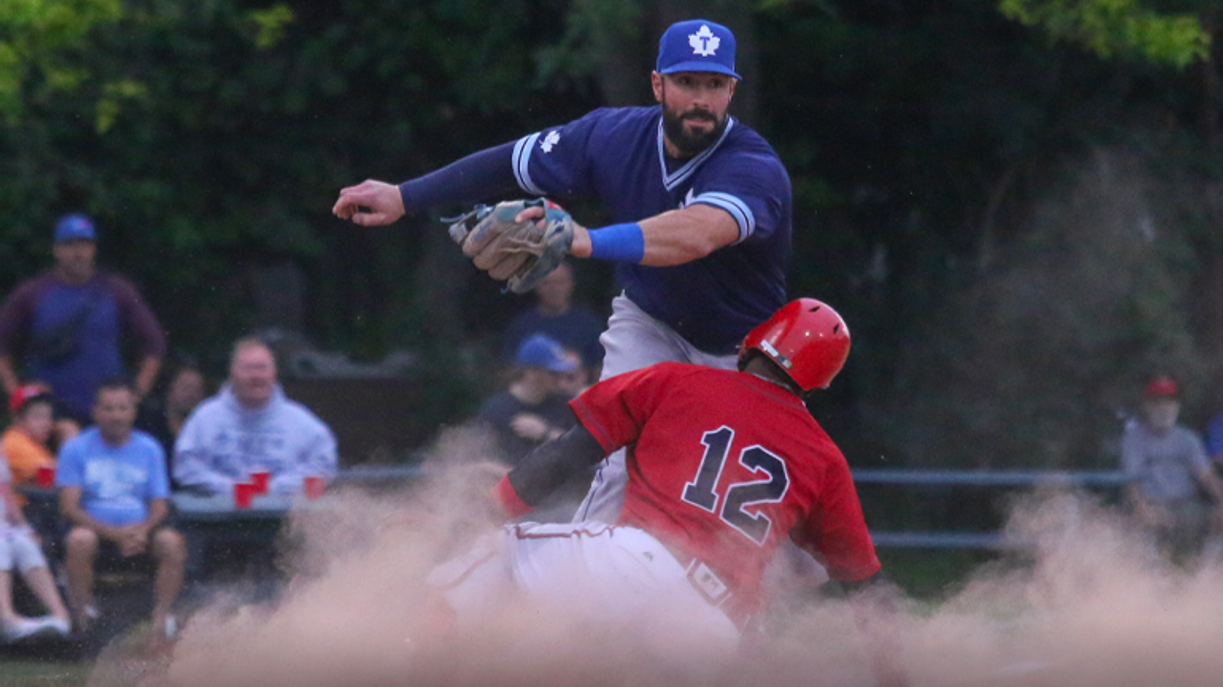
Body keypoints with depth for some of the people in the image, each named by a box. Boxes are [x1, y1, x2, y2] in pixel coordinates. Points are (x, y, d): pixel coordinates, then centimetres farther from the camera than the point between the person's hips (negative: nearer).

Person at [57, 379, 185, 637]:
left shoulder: (149, 449, 12)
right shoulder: (76, 449, 3)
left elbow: (160, 506, 8)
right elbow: (69, 507, -6)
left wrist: (142, 530, -17)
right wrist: (115, 534, -19)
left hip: (140, 531, 2)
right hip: (96, 529, -2)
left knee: (171, 542, -29)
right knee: (79, 539, -36)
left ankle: (162, 616, -17)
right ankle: (83, 613, -16)